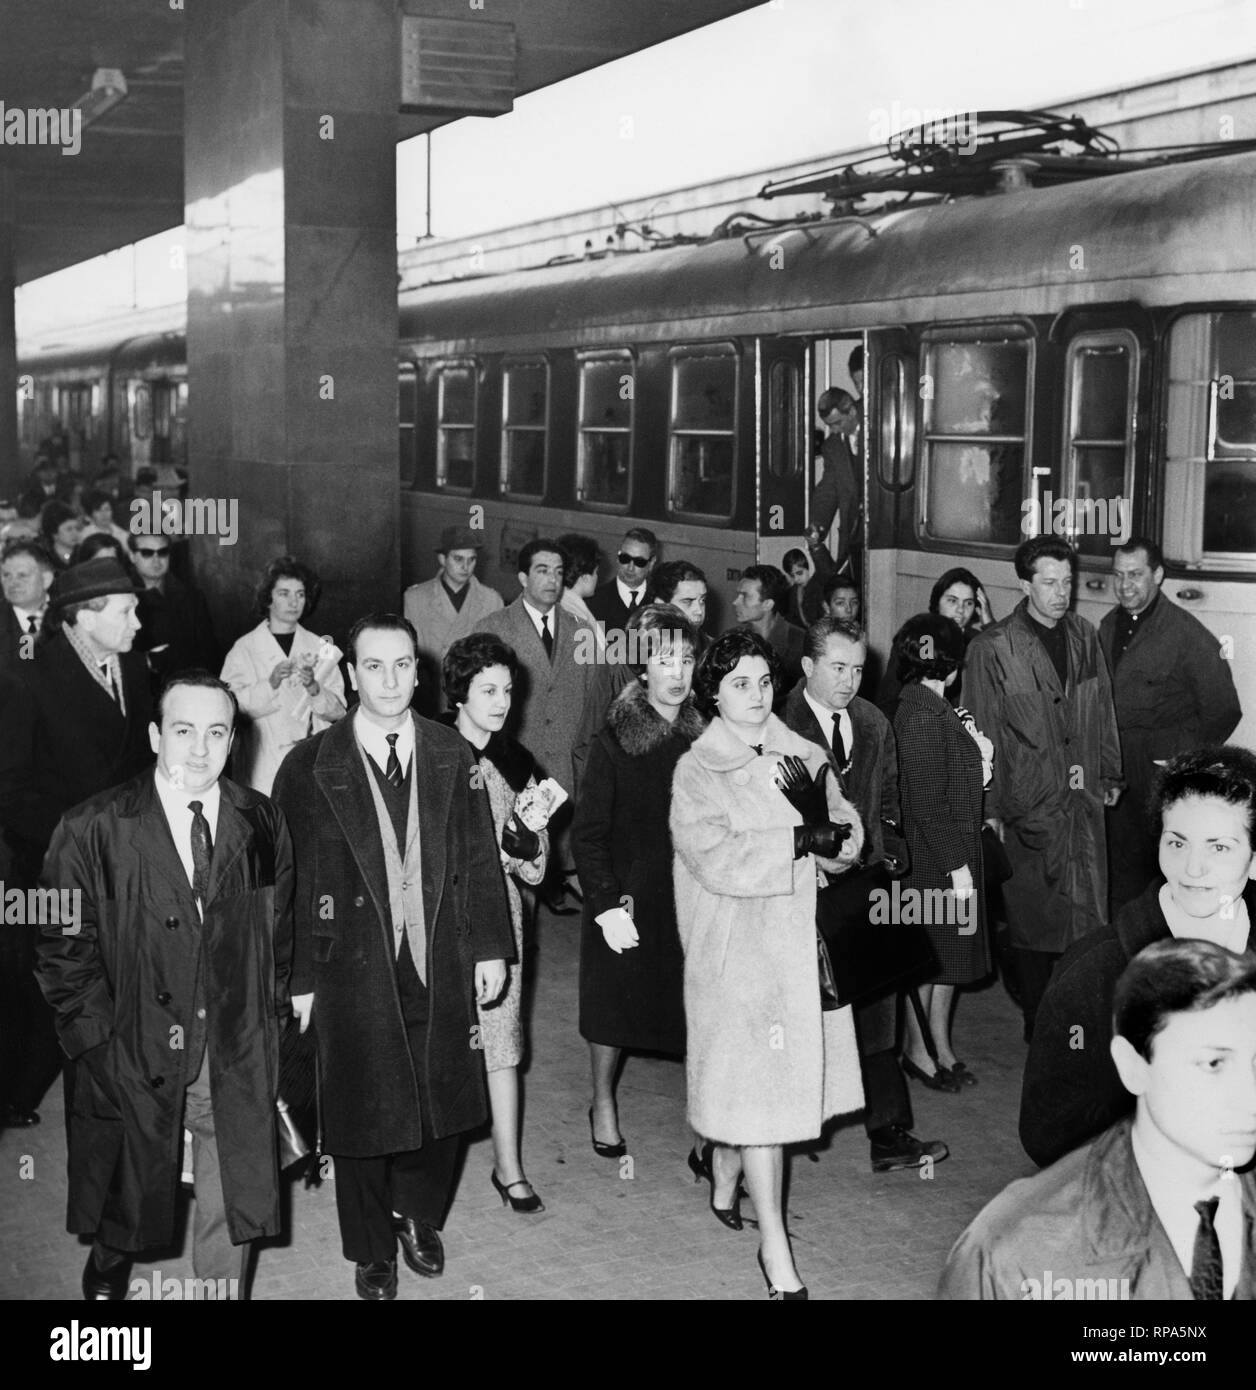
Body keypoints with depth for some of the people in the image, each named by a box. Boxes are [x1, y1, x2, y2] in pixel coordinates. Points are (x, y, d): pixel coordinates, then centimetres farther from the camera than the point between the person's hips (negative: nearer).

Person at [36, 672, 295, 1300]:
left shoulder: (263, 825, 2)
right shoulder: (92, 830, -9)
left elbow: (280, 934, 11)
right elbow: (63, 951, -6)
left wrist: (268, 1012, 4)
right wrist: (99, 1040, -10)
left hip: (235, 1057, 2)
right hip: (130, 1056, -1)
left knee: (230, 1202, 5)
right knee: (127, 1194, 17)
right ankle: (108, 1268, 47)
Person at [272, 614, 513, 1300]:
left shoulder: (452, 754, 3)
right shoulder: (311, 765, -6)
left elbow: (479, 858, 6)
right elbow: (291, 877, -5)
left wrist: (490, 947, 3)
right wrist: (298, 978, -6)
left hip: (440, 966, 3)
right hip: (355, 969, -2)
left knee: (440, 1100, 14)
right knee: (363, 1110, 9)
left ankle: (420, 1217, 40)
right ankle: (372, 1247, 30)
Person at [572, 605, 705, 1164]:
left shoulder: (705, 738, 0)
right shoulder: (614, 742, -7)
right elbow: (586, 835, -7)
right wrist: (606, 904, -14)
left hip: (694, 900, 2)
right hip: (627, 902, -2)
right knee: (613, 1007, 13)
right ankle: (603, 1105, 35)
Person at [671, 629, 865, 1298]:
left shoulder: (802, 756, 9)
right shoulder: (697, 771, -5)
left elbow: (850, 839, 4)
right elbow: (716, 861, -18)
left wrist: (821, 822, -17)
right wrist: (804, 840, -13)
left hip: (802, 943, 5)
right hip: (738, 948, -5)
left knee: (746, 1084, 10)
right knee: (758, 1091, -4)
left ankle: (724, 1183, 36)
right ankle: (774, 1249, 4)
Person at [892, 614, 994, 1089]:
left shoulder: (927, 705, 7)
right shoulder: (923, 716, -22)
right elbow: (926, 805, -22)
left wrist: (977, 756, 3)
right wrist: (958, 867, -20)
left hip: (954, 851, 10)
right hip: (934, 858, -10)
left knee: (948, 955, 17)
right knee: (930, 957, 4)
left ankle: (941, 1048, 27)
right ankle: (917, 1050, 19)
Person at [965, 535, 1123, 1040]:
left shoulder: (1084, 636, 8)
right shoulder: (992, 648, -8)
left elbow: (1102, 710, 15)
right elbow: (984, 731, -7)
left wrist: (1109, 775, 14)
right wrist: (989, 808, -8)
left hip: (1084, 798, 4)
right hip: (1029, 804, -4)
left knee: (1088, 916, 6)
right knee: (1034, 922, 4)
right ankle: (1039, 1028, 16)